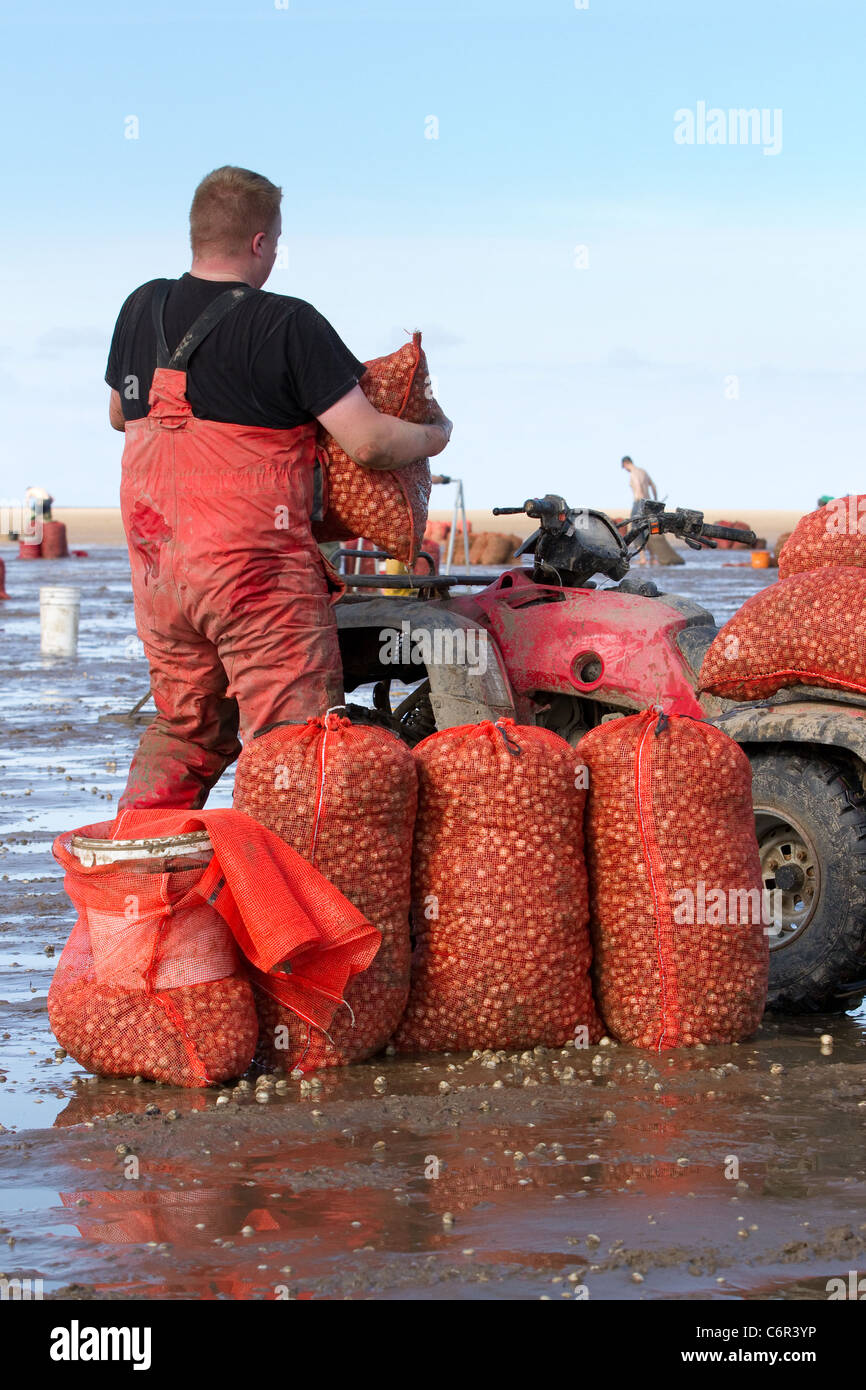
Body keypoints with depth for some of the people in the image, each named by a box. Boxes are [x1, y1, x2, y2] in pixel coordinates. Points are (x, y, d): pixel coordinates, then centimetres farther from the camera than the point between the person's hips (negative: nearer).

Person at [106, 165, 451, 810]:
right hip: (254, 565, -7)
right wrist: (438, 435, 5)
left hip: (156, 571, 7)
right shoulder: (288, 324, -11)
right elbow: (369, 442, -13)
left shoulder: (142, 309, 9)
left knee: (184, 729, 21)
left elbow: (120, 413, 26)